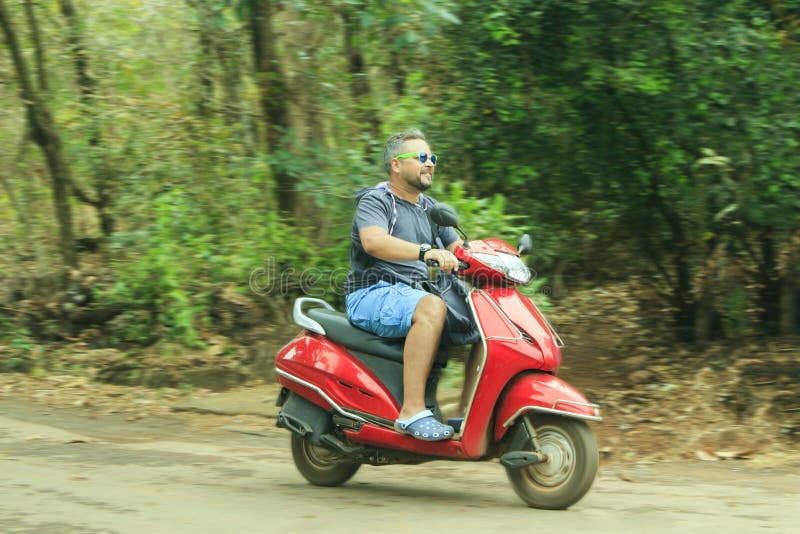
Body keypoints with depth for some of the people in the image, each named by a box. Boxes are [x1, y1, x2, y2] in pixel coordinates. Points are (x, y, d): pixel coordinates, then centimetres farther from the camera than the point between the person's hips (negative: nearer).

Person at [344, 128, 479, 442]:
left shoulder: (431, 209, 21)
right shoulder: (375, 201, -5)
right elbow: (373, 241, -25)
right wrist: (426, 251, -40)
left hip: (411, 295, 8)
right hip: (371, 295, -8)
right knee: (432, 308, -36)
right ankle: (412, 411, -39)